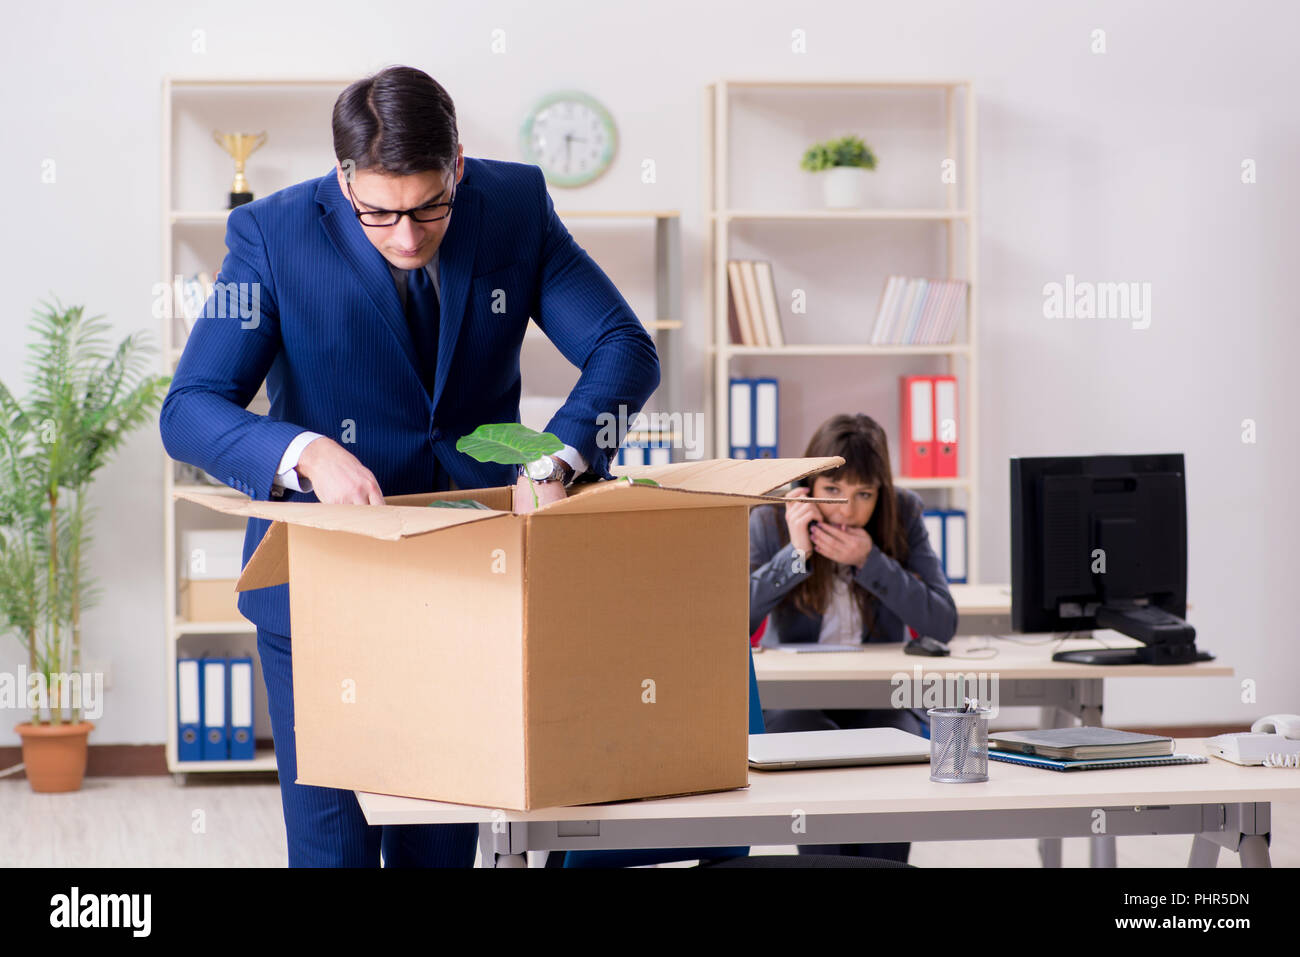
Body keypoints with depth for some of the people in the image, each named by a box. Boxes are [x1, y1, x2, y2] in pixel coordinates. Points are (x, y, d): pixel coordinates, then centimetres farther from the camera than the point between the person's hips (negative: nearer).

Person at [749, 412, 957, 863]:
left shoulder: (902, 516, -4)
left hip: (880, 700, 1)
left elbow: (942, 625, -13)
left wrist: (869, 560, -22)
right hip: (794, 701, -1)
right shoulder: (770, 522, -7)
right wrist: (795, 553, -25)